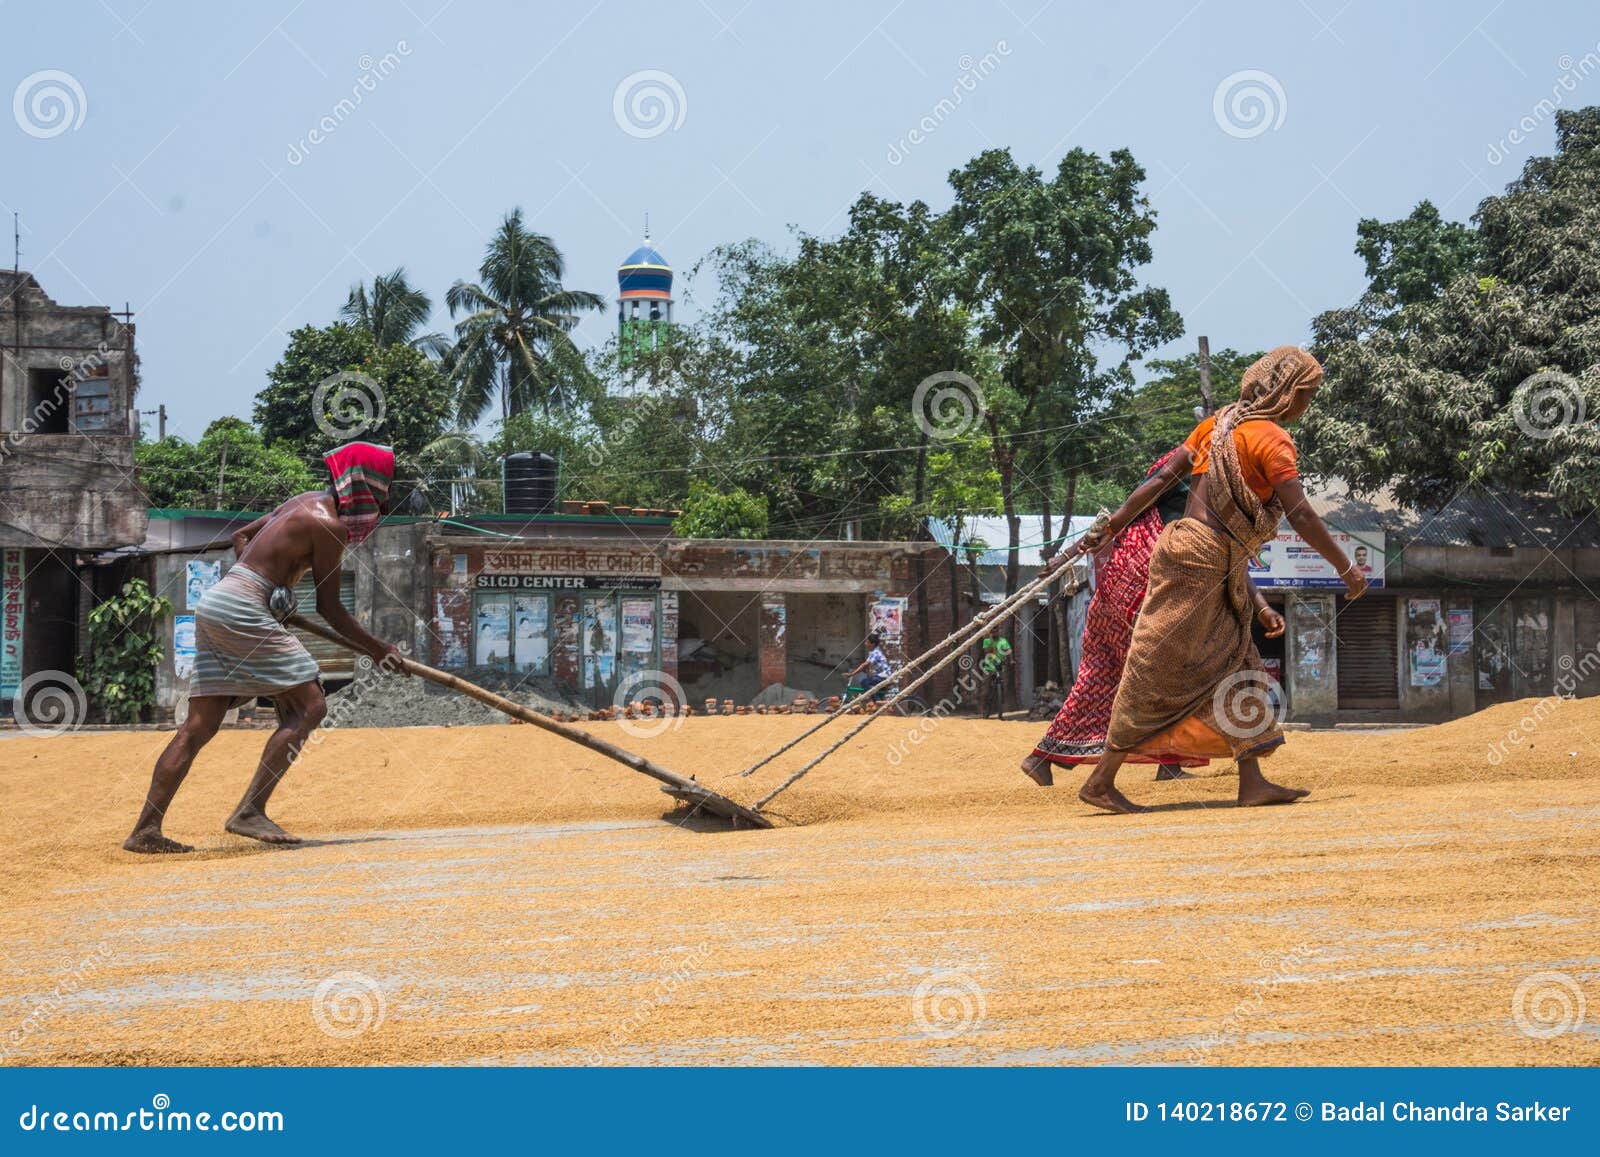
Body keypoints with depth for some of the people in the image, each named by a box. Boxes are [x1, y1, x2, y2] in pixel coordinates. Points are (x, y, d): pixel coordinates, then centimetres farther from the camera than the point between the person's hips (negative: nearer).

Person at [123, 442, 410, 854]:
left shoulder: (307, 502, 19)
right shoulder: (328, 525, -9)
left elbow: (241, 536, 31)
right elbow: (329, 607, -5)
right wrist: (376, 649, 3)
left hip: (214, 605, 10)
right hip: (242, 611, -10)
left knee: (200, 725, 7)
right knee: (310, 706, -8)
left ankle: (145, 830, 2)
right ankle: (249, 812, -14)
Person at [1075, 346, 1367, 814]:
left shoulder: (1220, 423, 14)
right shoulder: (1272, 439, -10)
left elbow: (1159, 480, 13)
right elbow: (1301, 516, -17)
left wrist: (1109, 527, 15)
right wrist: (1347, 568, -10)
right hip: (1200, 560, -9)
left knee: (1238, 670, 9)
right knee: (1159, 674, -6)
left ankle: (1252, 782, 6)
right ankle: (1101, 781, -3)